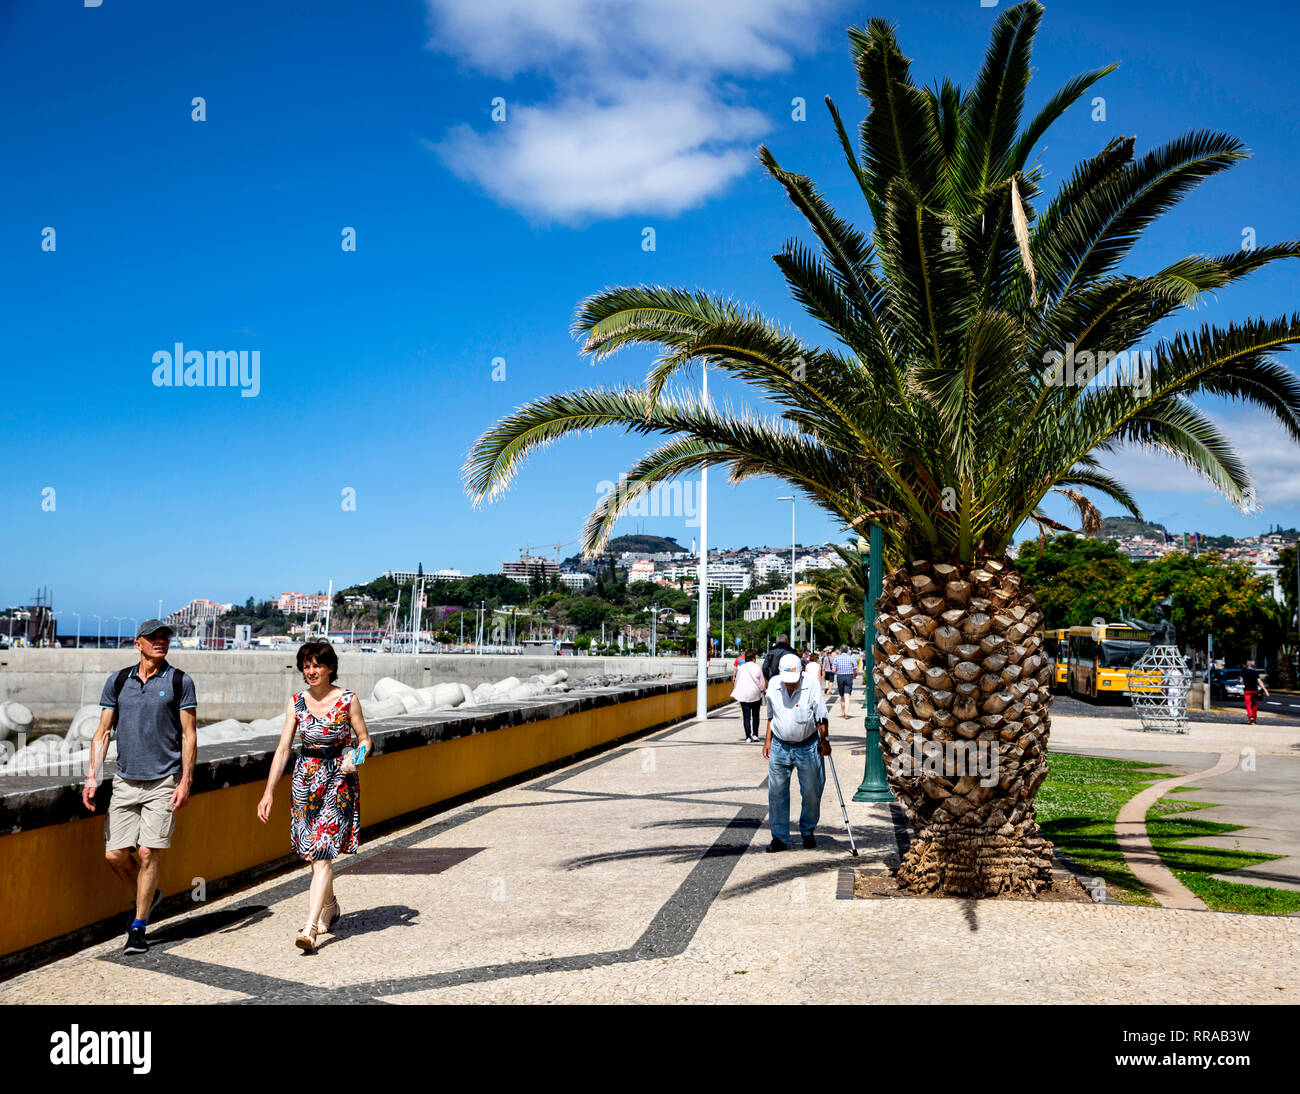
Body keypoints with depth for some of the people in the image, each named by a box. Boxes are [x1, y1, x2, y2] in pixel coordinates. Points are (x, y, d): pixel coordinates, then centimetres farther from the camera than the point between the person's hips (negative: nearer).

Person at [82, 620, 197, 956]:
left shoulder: (179, 681, -1)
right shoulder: (117, 681, 7)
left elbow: (189, 734, -2)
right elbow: (103, 732, 9)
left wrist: (185, 781, -10)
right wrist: (92, 776, -1)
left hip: (163, 783, -3)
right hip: (125, 781, 3)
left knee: (148, 853, -6)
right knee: (115, 854, 2)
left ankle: (138, 927, 8)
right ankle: (149, 896, 29)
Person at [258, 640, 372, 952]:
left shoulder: (348, 700, -5)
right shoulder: (296, 702, 3)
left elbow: (364, 738, 4)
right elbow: (283, 748, 4)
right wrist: (269, 792, 1)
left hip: (338, 779, -4)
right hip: (306, 779, 4)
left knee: (322, 853, -12)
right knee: (311, 852, 12)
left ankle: (310, 927, -14)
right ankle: (330, 907, 36)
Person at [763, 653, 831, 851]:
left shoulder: (811, 686, -11)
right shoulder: (773, 686, 0)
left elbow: (822, 717, -5)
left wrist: (824, 740, -15)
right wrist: (768, 740, 13)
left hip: (808, 747, -2)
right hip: (780, 746, 2)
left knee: (812, 792, 6)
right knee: (776, 792, 1)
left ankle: (808, 831, 27)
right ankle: (779, 837, 11)